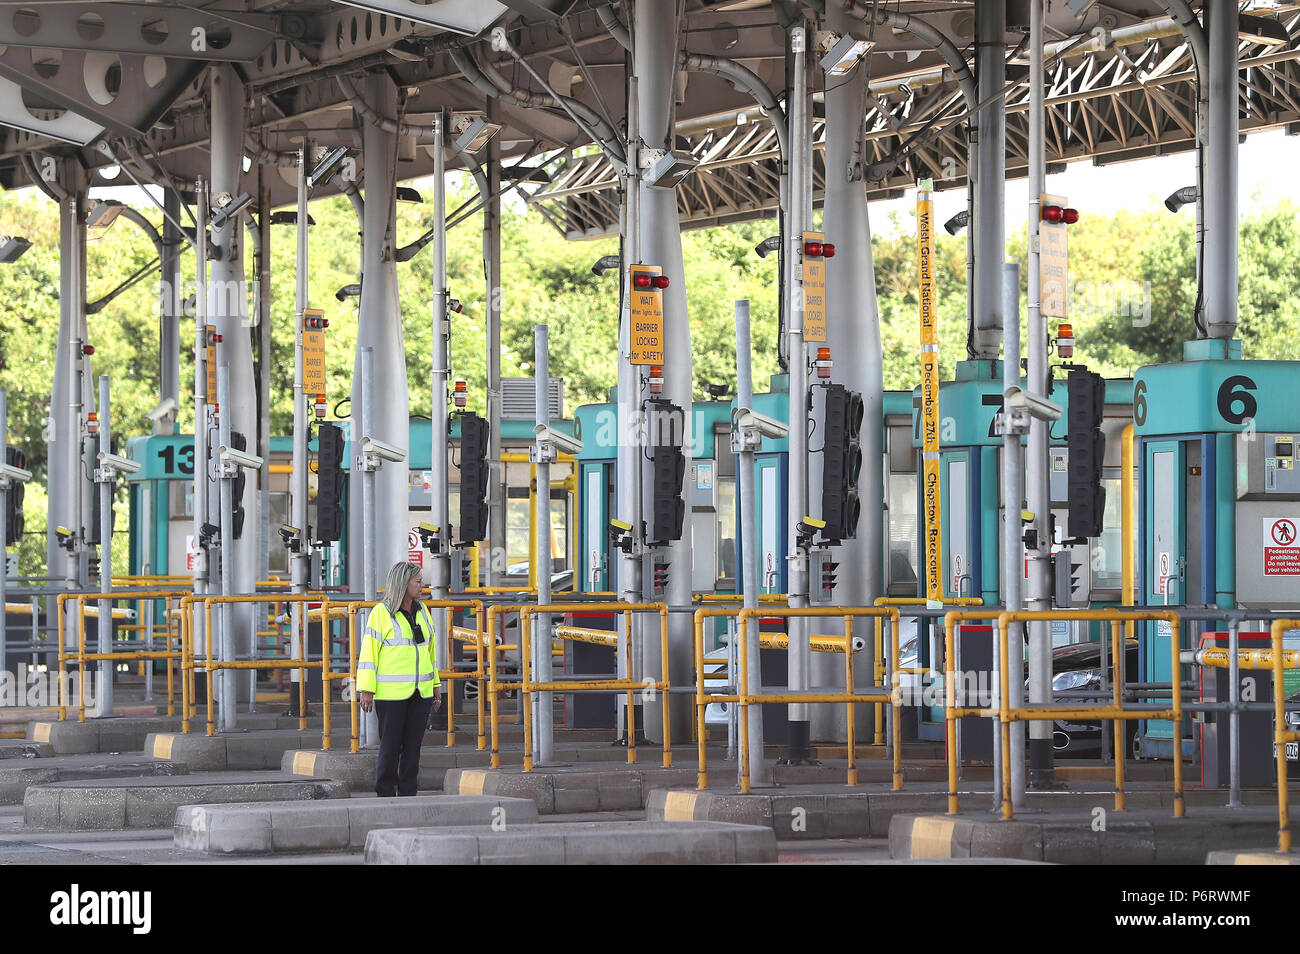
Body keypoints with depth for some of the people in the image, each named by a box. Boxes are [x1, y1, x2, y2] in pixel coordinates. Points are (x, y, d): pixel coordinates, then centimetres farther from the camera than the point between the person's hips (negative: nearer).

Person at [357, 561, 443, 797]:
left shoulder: (421, 611, 11)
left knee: (413, 746, 5)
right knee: (390, 746, -3)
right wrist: (366, 690, -13)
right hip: (390, 693, -5)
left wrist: (436, 684, 17)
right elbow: (368, 651, -8)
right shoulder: (381, 612, -7)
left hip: (420, 690, 5)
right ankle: (385, 796, 3)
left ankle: (408, 796, 9)